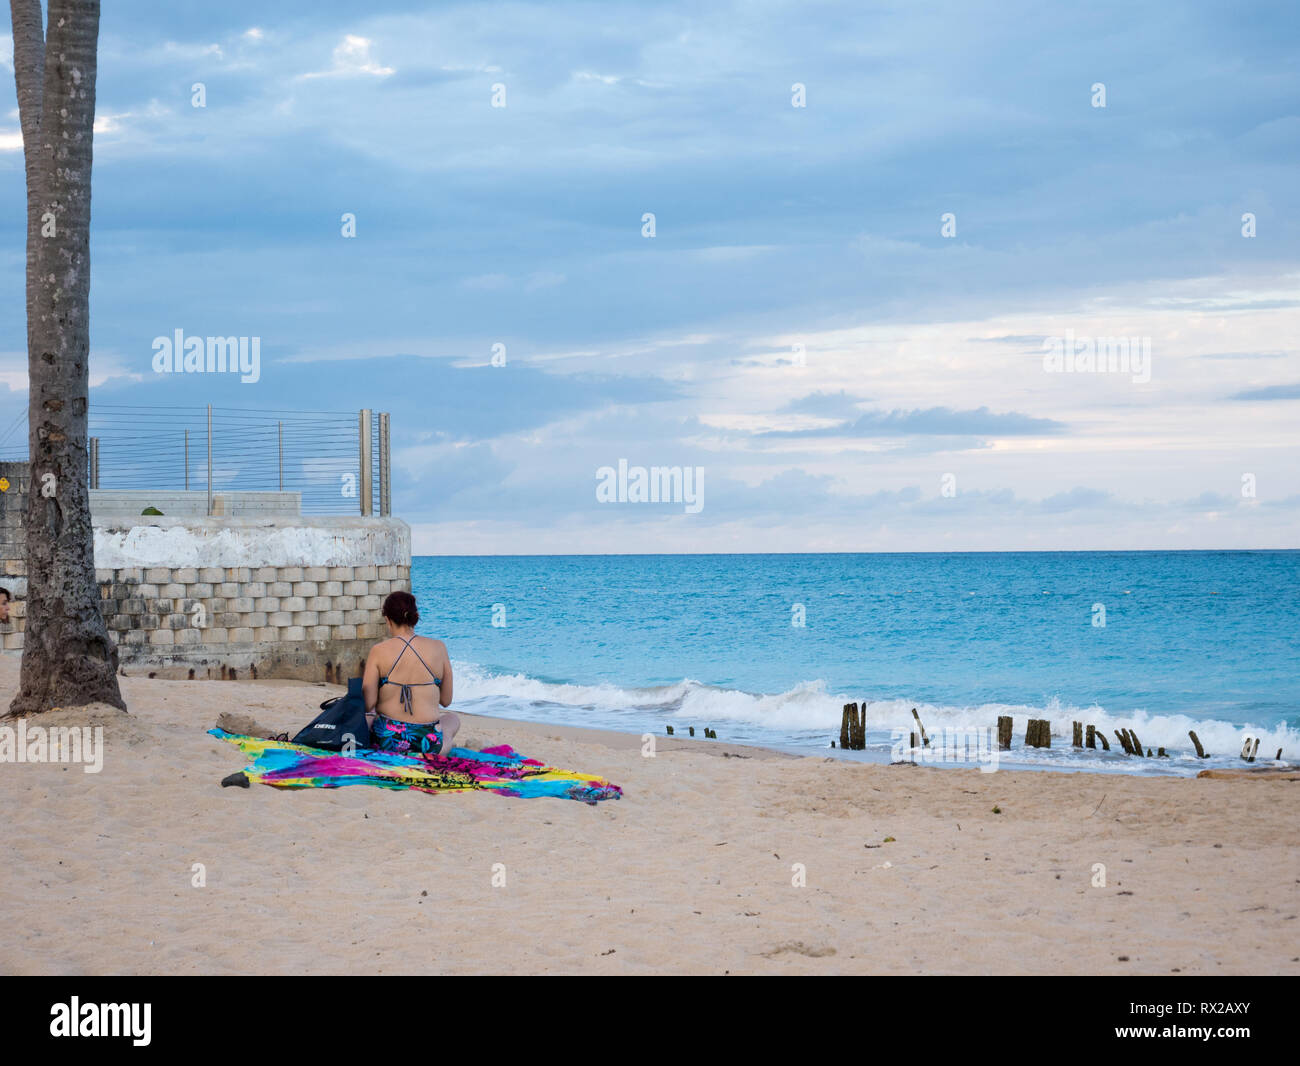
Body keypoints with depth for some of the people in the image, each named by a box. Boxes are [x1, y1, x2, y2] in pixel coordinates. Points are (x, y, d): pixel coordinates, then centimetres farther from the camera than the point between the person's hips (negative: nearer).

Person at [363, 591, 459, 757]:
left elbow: (368, 704, -8)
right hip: (428, 743, -1)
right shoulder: (438, 648, -3)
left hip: (386, 741, 1)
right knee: (453, 718, 35)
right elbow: (446, 701, 5)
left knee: (368, 716, 36)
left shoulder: (379, 651, -7)